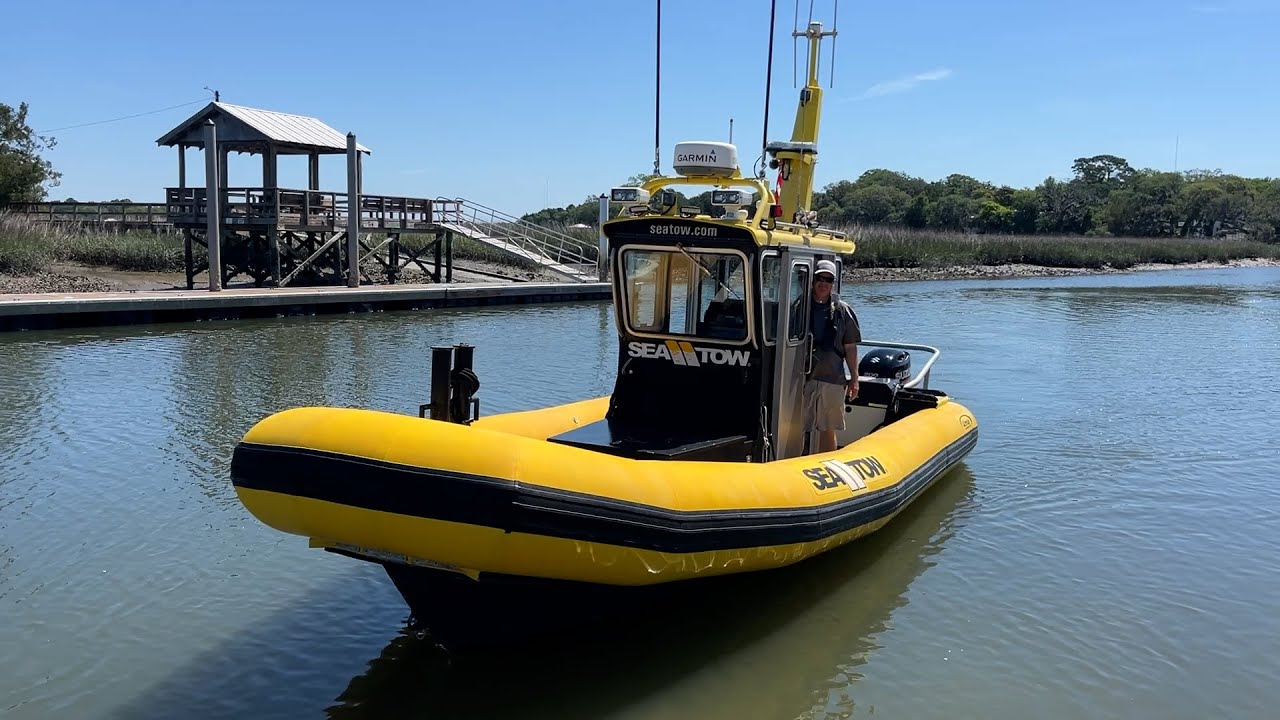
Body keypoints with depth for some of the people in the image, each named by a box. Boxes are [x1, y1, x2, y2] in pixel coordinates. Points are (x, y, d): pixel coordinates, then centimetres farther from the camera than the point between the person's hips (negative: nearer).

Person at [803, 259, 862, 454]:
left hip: (833, 379, 1)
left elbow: (850, 348, 9)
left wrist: (854, 379, 7)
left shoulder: (843, 311, 6)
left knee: (828, 430, 10)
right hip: (803, 377, -1)